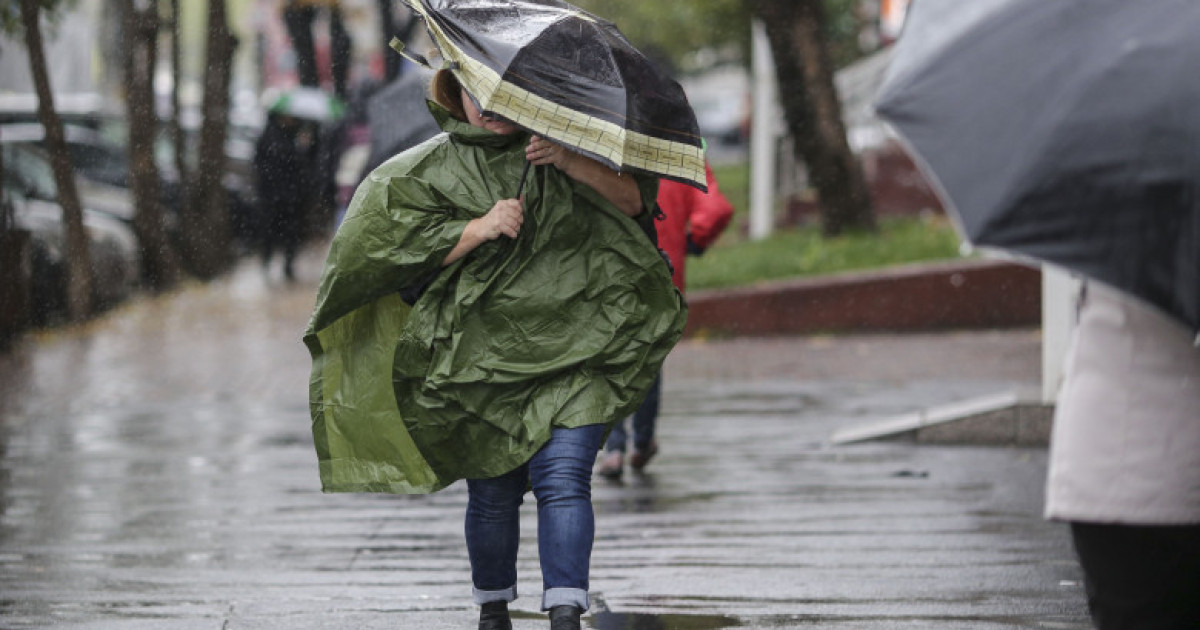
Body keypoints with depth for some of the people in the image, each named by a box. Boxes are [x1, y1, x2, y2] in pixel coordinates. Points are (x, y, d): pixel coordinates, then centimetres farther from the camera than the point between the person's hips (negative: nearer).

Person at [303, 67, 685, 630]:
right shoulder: (427, 172, 8)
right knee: (493, 492, 6)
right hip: (481, 358, 1)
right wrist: (478, 229, -15)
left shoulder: (562, 147, 11)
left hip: (569, 354, 0)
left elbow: (635, 200, 4)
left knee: (563, 478, -15)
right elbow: (400, 247, -3)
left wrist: (571, 164, -11)